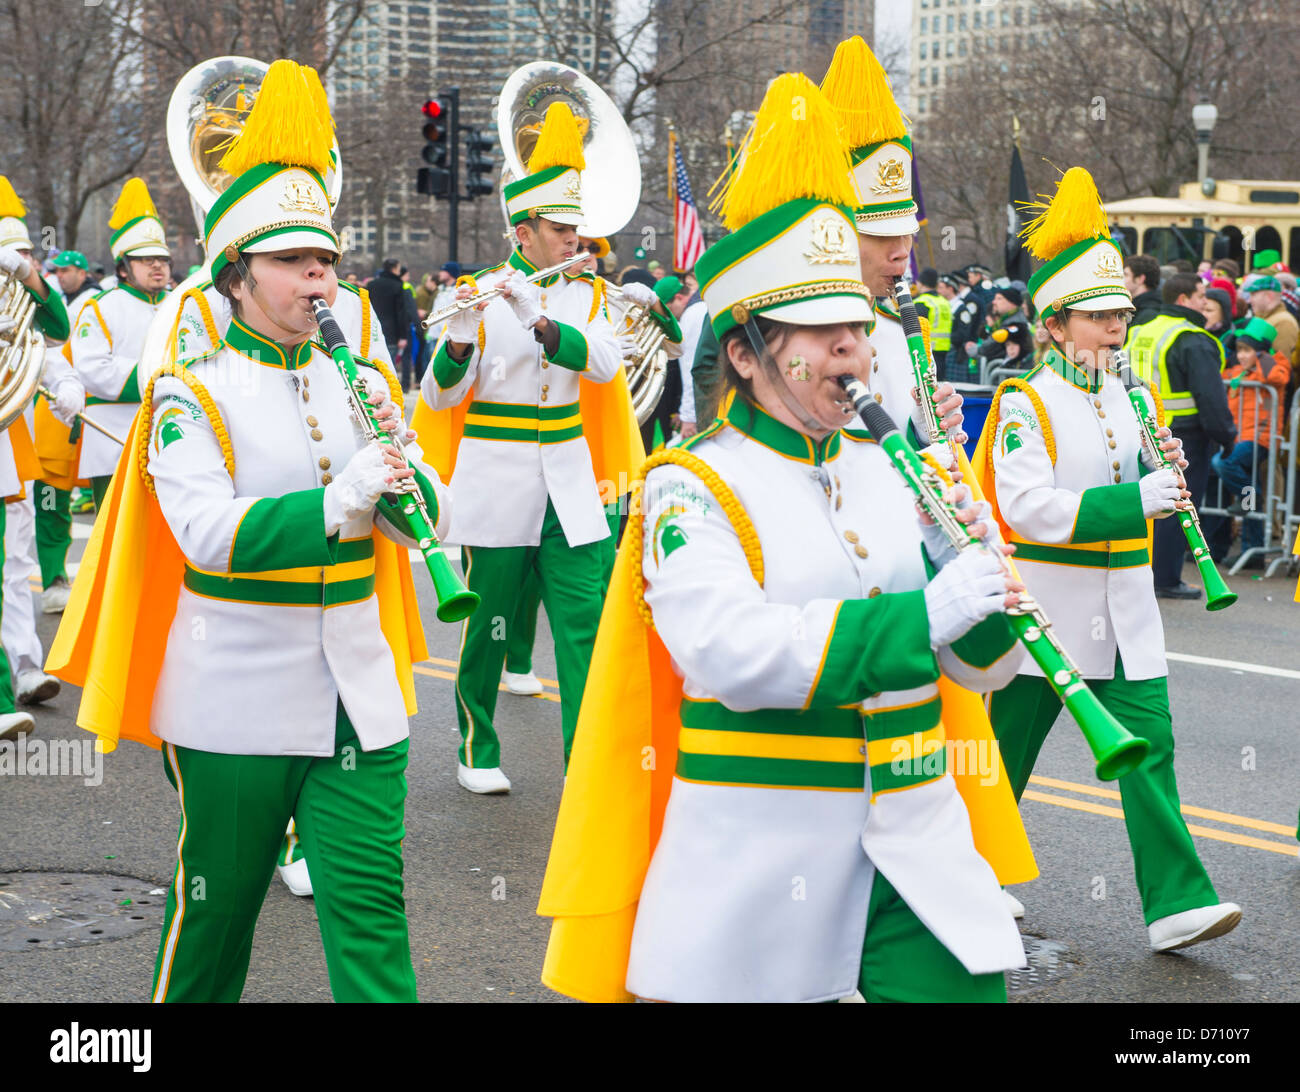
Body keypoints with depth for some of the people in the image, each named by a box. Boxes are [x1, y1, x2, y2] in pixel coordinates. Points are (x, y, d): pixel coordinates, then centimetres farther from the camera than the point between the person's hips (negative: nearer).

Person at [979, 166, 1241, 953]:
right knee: (1009, 747, 9)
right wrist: (1135, 499, -29)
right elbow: (1025, 506, -24)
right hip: (1049, 611, -5)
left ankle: (1177, 902, -5)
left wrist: (1165, 472, -5)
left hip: (1126, 609, 5)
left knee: (1148, 745, -3)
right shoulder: (1026, 405, -11)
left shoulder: (1130, 399, 10)